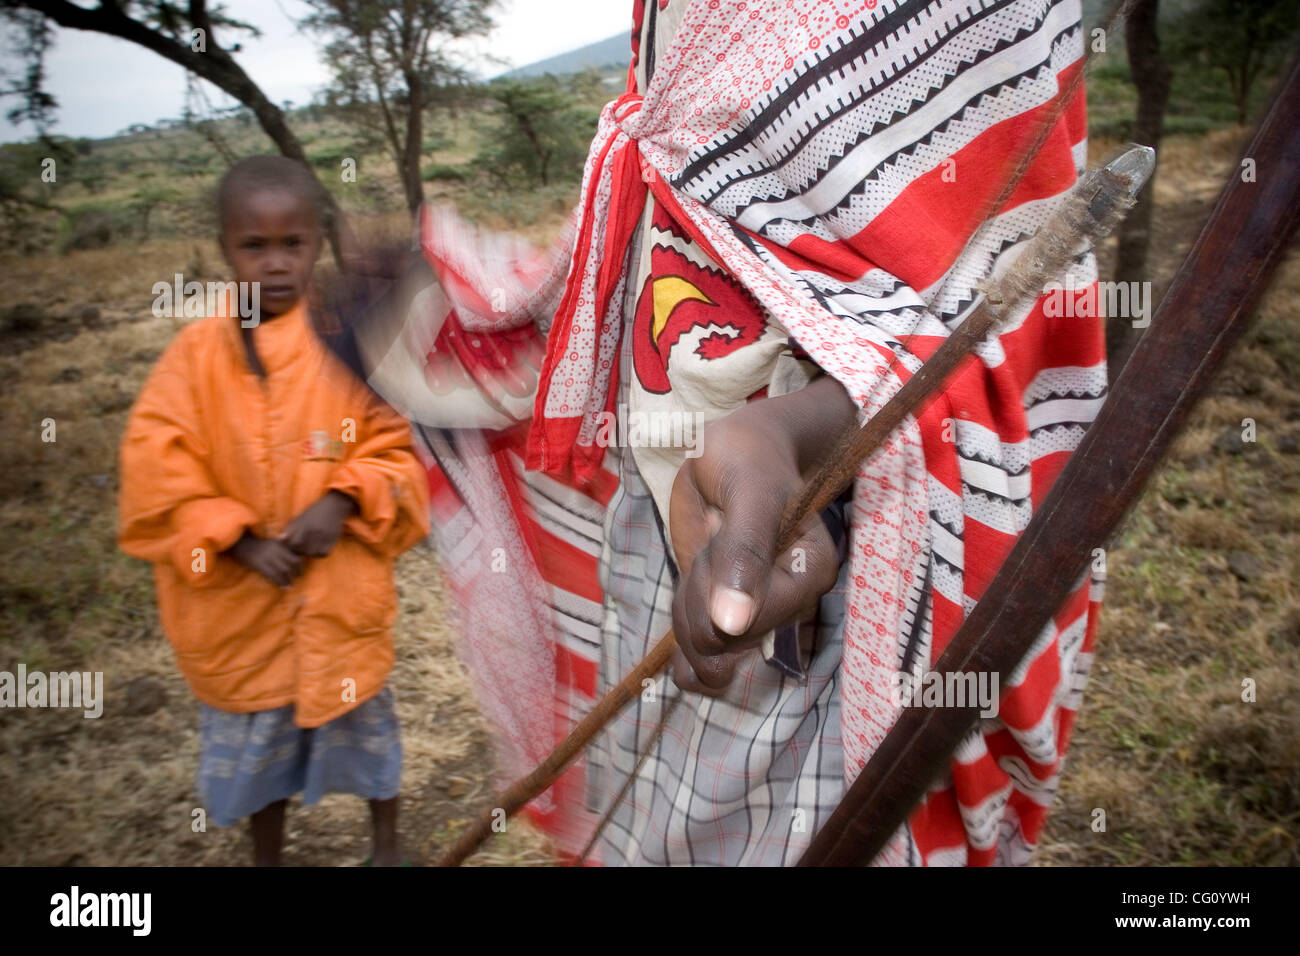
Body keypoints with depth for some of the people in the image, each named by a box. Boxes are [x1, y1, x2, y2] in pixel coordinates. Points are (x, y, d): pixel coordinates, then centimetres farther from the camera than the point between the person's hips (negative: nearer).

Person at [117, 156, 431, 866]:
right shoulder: (197, 352, -8)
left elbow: (398, 447, -5)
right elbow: (154, 466, -9)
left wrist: (341, 502, -21)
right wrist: (239, 540, -17)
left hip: (341, 591, -1)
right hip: (238, 598, 1)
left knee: (359, 720, 19)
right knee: (252, 739, 19)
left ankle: (387, 844, 45)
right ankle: (265, 856, 45)